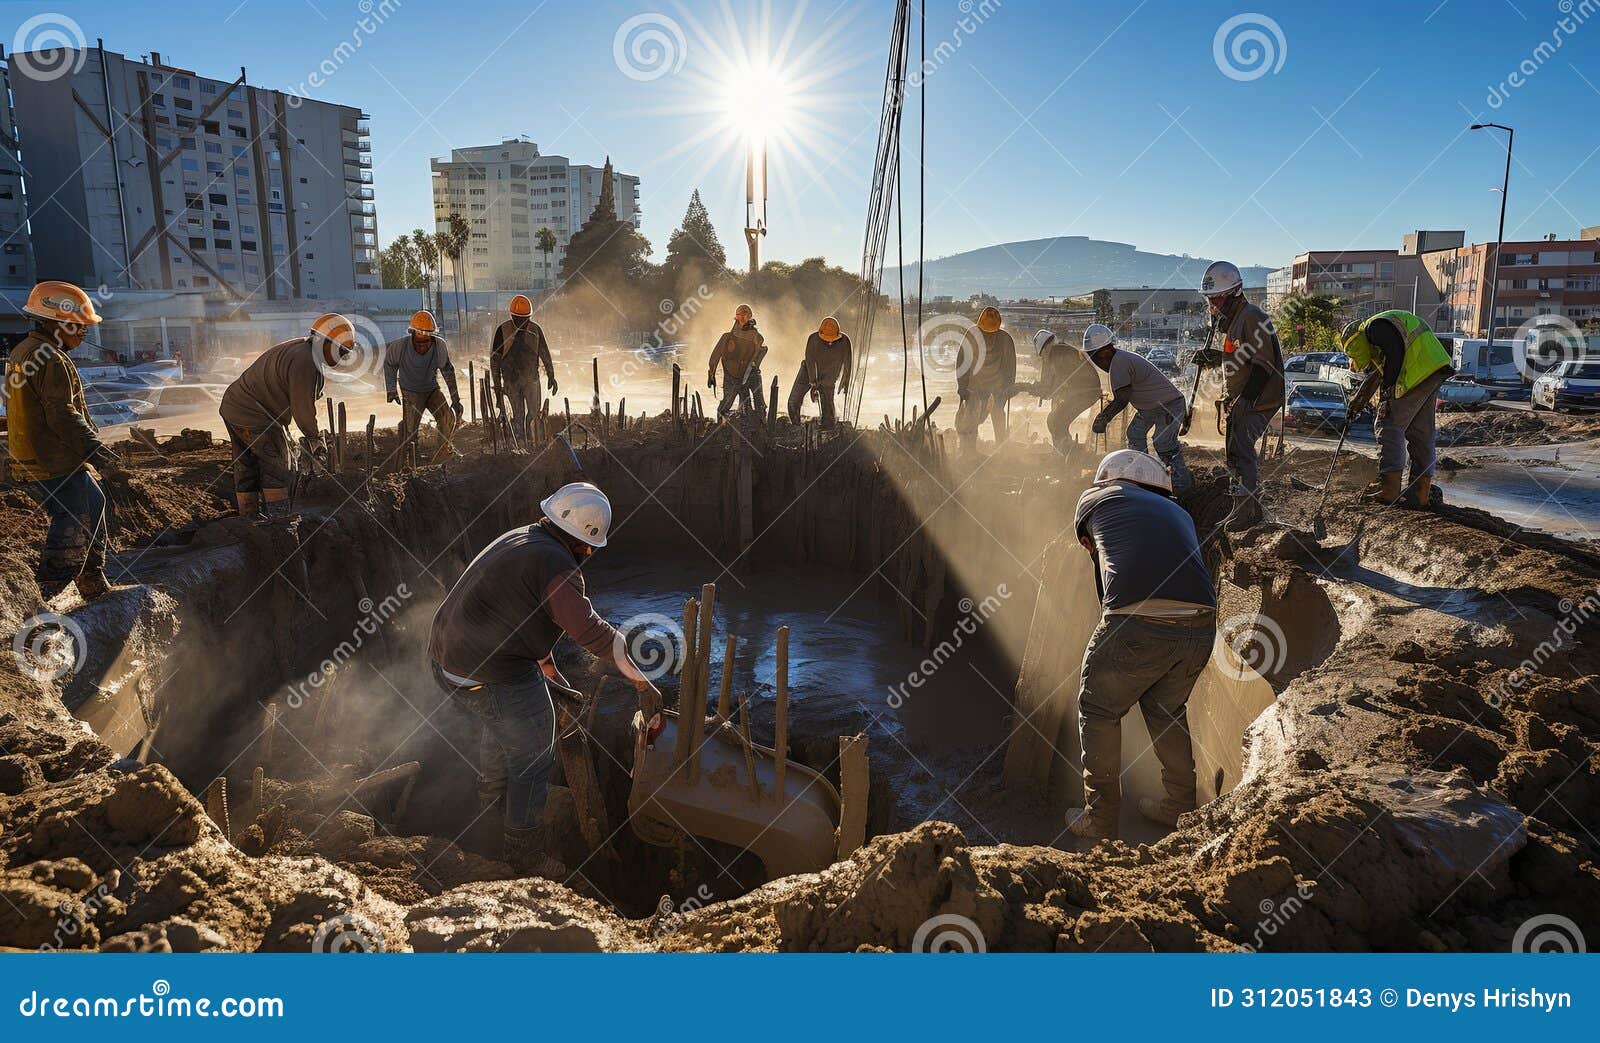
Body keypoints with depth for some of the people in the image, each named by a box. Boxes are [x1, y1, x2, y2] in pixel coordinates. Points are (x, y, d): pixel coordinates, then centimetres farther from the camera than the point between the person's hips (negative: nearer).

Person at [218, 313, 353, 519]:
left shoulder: (297, 347, 10)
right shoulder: (305, 364, -24)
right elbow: (303, 408, -18)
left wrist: (283, 429, 20)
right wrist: (315, 439, -3)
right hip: (254, 417, -10)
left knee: (246, 469, 17)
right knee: (277, 468, 1)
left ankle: (247, 519, 27)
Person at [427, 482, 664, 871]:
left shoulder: (519, 539, 13)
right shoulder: (556, 566, -19)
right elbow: (592, 632, -25)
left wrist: (548, 668, 32)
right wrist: (643, 683, -21)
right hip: (495, 678, -10)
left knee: (500, 723, 36)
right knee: (532, 759, 8)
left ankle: (490, 798, 59)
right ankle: (524, 861, 20)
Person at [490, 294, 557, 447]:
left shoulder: (535, 329, 2)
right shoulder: (502, 330, -5)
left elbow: (545, 354, 12)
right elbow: (494, 359, -1)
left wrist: (551, 376, 9)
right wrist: (497, 385, -3)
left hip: (531, 378, 2)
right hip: (511, 379, -2)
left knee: (534, 411, -3)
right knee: (518, 414, -1)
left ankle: (530, 439, 17)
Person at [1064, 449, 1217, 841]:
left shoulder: (1095, 498, 17)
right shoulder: (1177, 512, 27)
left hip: (1139, 624, -5)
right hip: (1200, 626, 5)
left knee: (1099, 712, 16)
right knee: (1168, 712, 28)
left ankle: (1100, 821, 22)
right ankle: (1181, 808, 38)